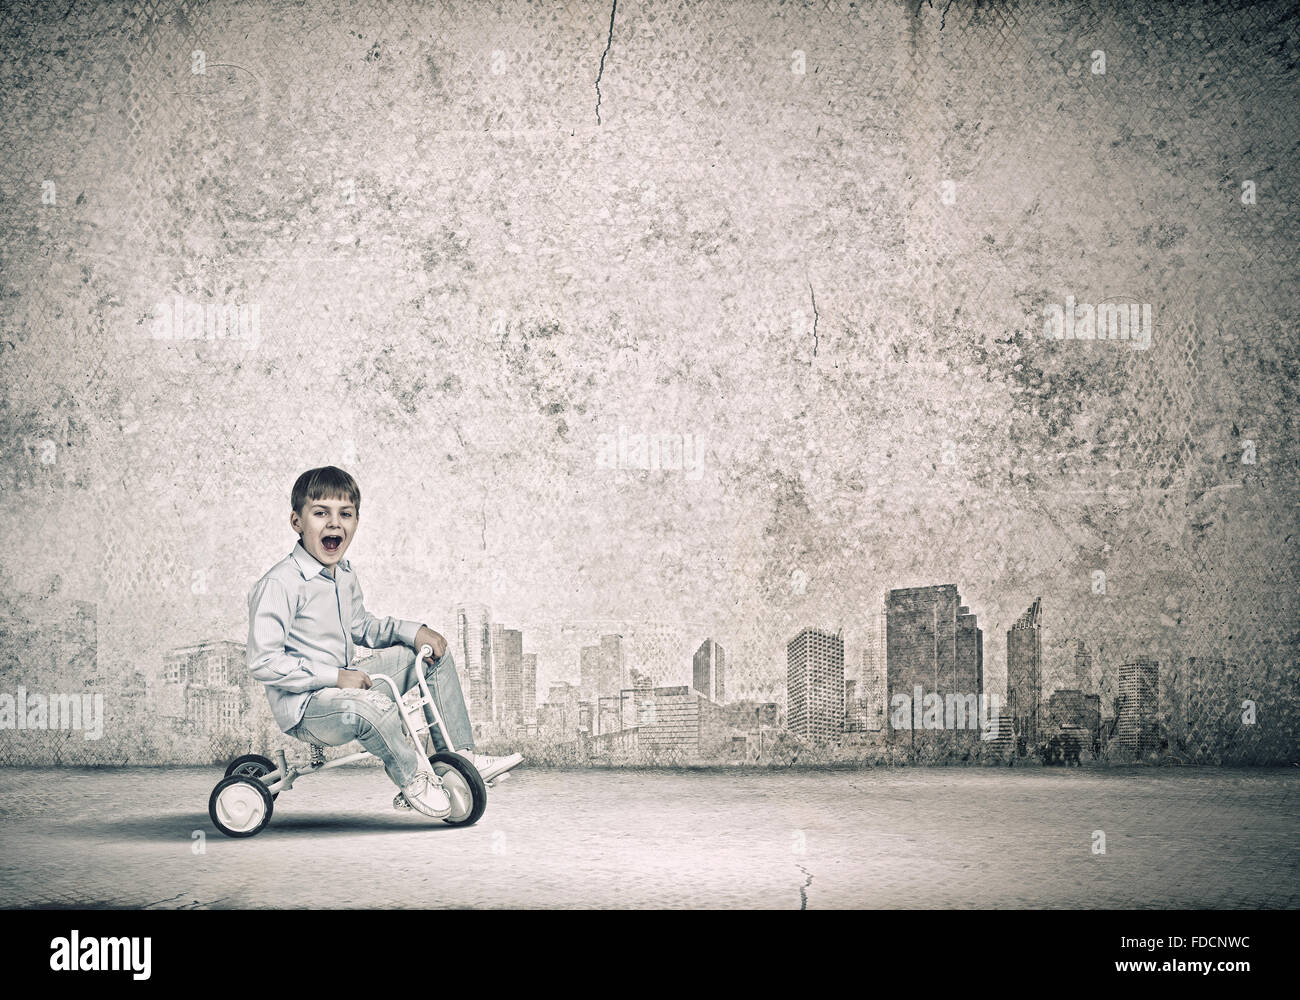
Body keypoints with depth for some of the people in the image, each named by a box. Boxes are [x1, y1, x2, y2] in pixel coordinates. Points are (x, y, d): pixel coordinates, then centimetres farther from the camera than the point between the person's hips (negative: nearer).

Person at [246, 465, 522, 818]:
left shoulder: (345, 576, 8)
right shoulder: (279, 584, -21)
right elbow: (263, 662, -26)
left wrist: (413, 631, 8)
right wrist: (335, 677, -28)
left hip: (343, 685, 10)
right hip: (304, 708, -10)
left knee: (435, 653, 12)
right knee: (374, 705, -41)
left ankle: (459, 755, 14)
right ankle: (412, 778, -12)